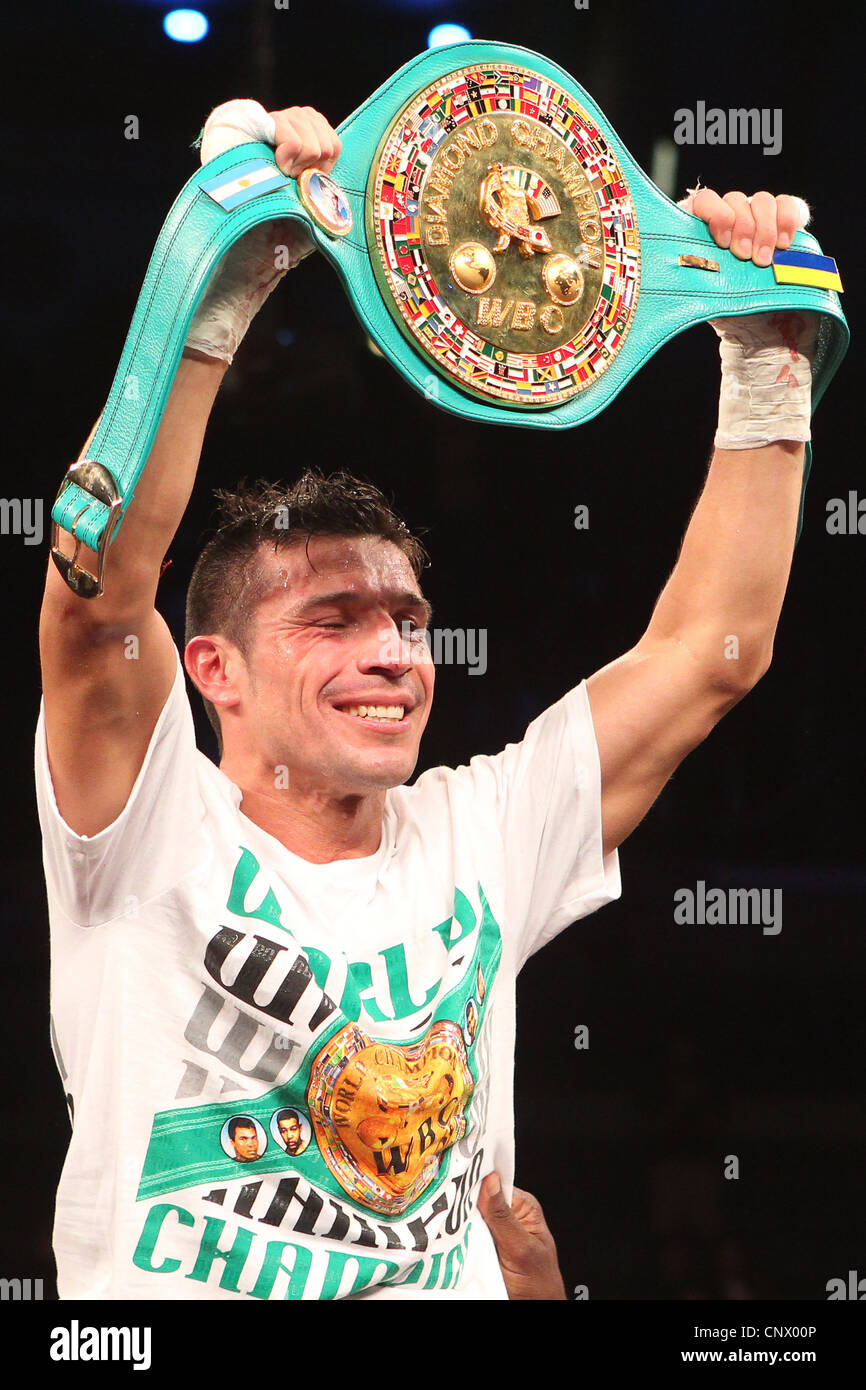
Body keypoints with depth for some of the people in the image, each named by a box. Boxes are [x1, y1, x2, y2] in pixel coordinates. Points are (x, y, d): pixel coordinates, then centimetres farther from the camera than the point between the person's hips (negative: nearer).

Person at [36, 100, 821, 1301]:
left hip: (457, 1285, 3)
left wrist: (767, 363, 9)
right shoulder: (160, 842, -2)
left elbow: (713, 651, 12)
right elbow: (98, 595, -18)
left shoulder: (477, 844, 10)